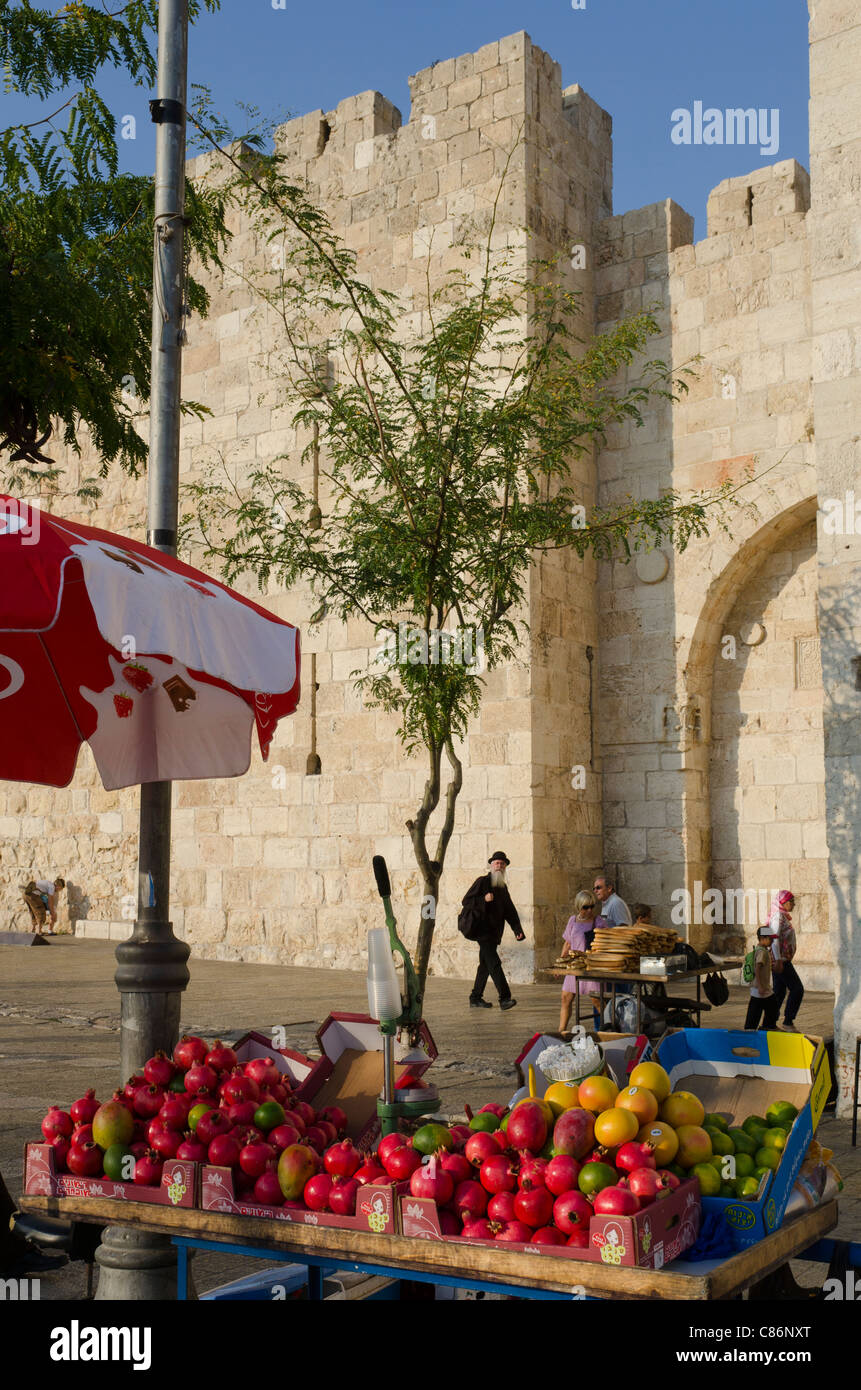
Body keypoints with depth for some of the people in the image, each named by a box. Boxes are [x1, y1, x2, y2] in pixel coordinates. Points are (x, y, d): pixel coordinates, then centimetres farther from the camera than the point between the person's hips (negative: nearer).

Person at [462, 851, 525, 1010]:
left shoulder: (503, 887, 17)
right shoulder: (482, 881, -5)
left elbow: (510, 911, 17)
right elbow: (466, 901, -8)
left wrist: (517, 929, 6)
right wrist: (483, 899, -22)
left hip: (494, 933, 8)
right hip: (482, 930, -8)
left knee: (485, 964, 12)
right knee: (494, 963, -15)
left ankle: (475, 999, 20)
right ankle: (504, 998, -20)